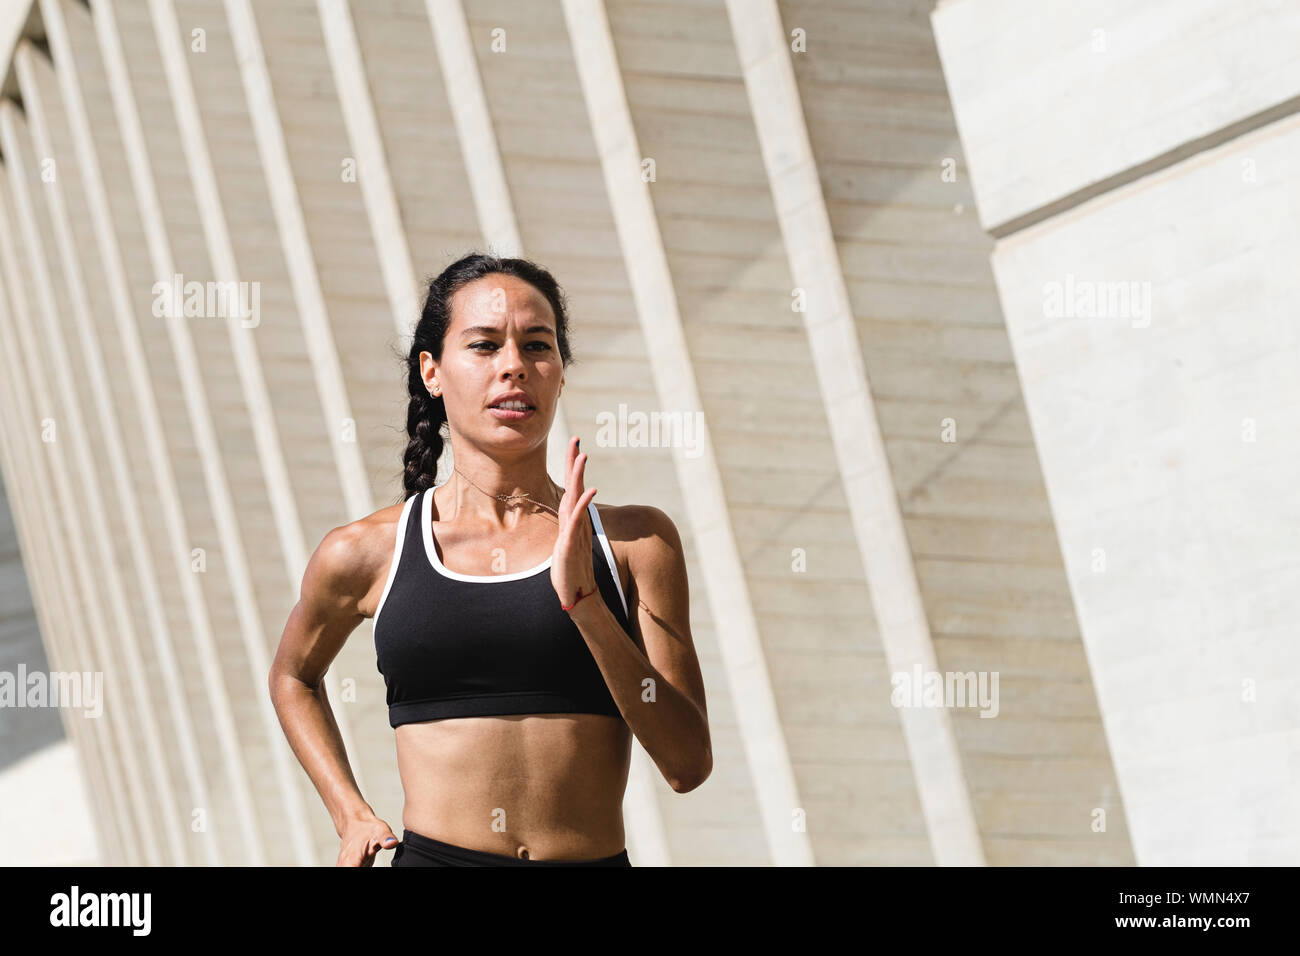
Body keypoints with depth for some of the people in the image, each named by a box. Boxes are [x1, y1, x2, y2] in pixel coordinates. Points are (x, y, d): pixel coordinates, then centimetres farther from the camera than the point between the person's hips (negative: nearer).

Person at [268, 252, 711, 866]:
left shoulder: (635, 541, 4)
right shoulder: (365, 552, 5)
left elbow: (688, 764, -2)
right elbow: (293, 676, 25)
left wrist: (584, 602, -11)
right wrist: (352, 816, 12)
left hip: (596, 858, 0)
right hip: (433, 854, 0)